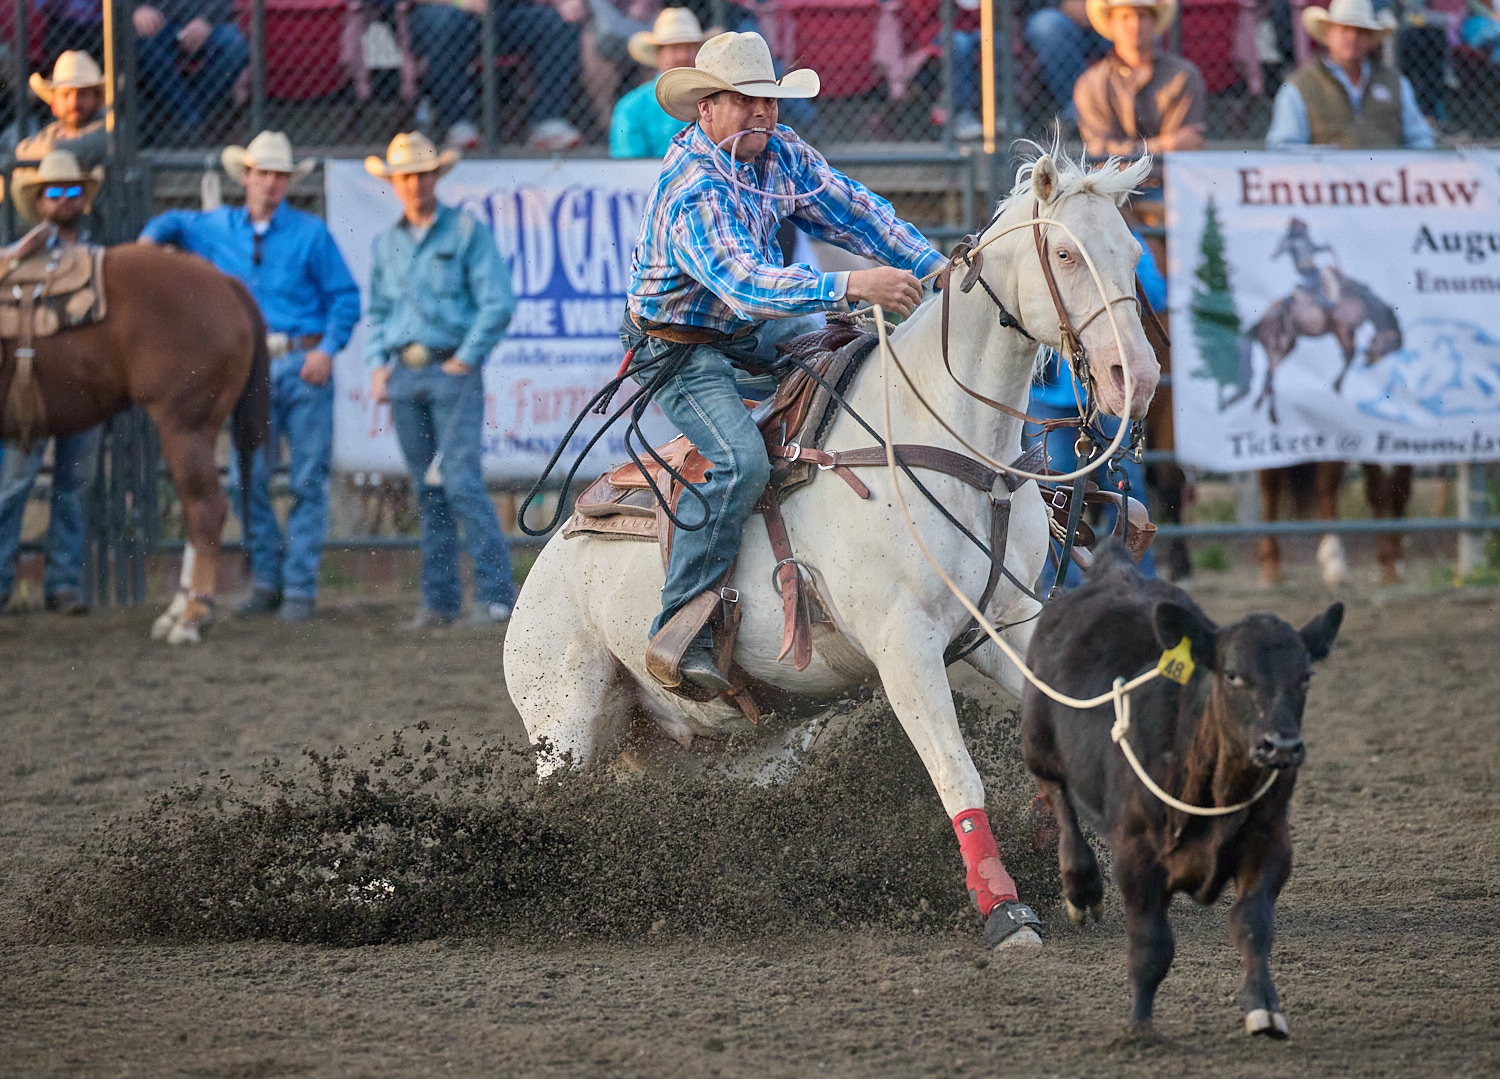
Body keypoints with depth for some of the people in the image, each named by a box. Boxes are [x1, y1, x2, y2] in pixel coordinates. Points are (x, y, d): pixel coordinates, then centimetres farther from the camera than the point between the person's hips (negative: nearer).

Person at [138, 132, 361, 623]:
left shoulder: (310, 233, 2)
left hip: (304, 365, -3)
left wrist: (328, 349, -11)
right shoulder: (217, 228, 10)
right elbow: (174, 222, 29)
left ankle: (300, 587, 3)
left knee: (308, 480, -1)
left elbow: (345, 297, 2)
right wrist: (149, 238, 7)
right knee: (248, 479, 0)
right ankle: (267, 580, 11)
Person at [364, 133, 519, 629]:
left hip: (453, 370, -5)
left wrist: (466, 360, -9)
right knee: (427, 490, 6)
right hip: (404, 376, 5)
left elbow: (498, 303, -6)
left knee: (461, 480, -15)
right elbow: (377, 311, 23)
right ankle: (439, 597, 9)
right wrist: (378, 365, 9)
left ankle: (496, 591, -13)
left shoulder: (468, 232, -2)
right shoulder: (386, 243, 14)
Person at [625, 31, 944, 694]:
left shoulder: (780, 152, -2)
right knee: (741, 462, -28)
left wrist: (934, 266, -5)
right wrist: (851, 286, -51)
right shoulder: (692, 191, -29)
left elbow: (852, 210, 6)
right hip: (682, 349, -9)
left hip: (751, 334, 9)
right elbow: (744, 284, -41)